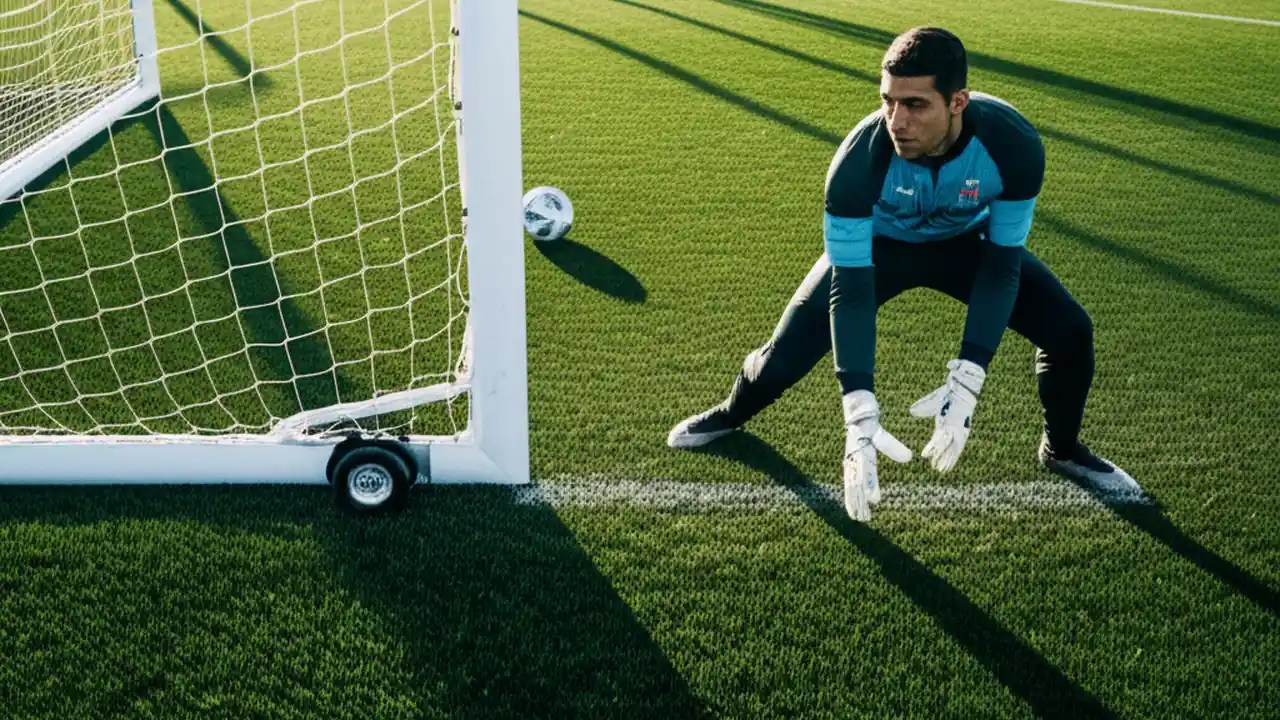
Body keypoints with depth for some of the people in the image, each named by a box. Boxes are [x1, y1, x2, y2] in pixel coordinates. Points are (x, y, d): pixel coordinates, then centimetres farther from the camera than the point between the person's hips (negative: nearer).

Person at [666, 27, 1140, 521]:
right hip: (874, 243, -1)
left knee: (1070, 330, -11)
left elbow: (1002, 263, -26)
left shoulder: (1013, 144, -35)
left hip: (969, 242, 2)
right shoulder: (859, 160, -39)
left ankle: (1062, 450, 20)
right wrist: (860, 416, -43)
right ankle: (730, 415, 26)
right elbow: (851, 287, -36)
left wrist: (966, 382, -35)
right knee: (787, 352, -10)